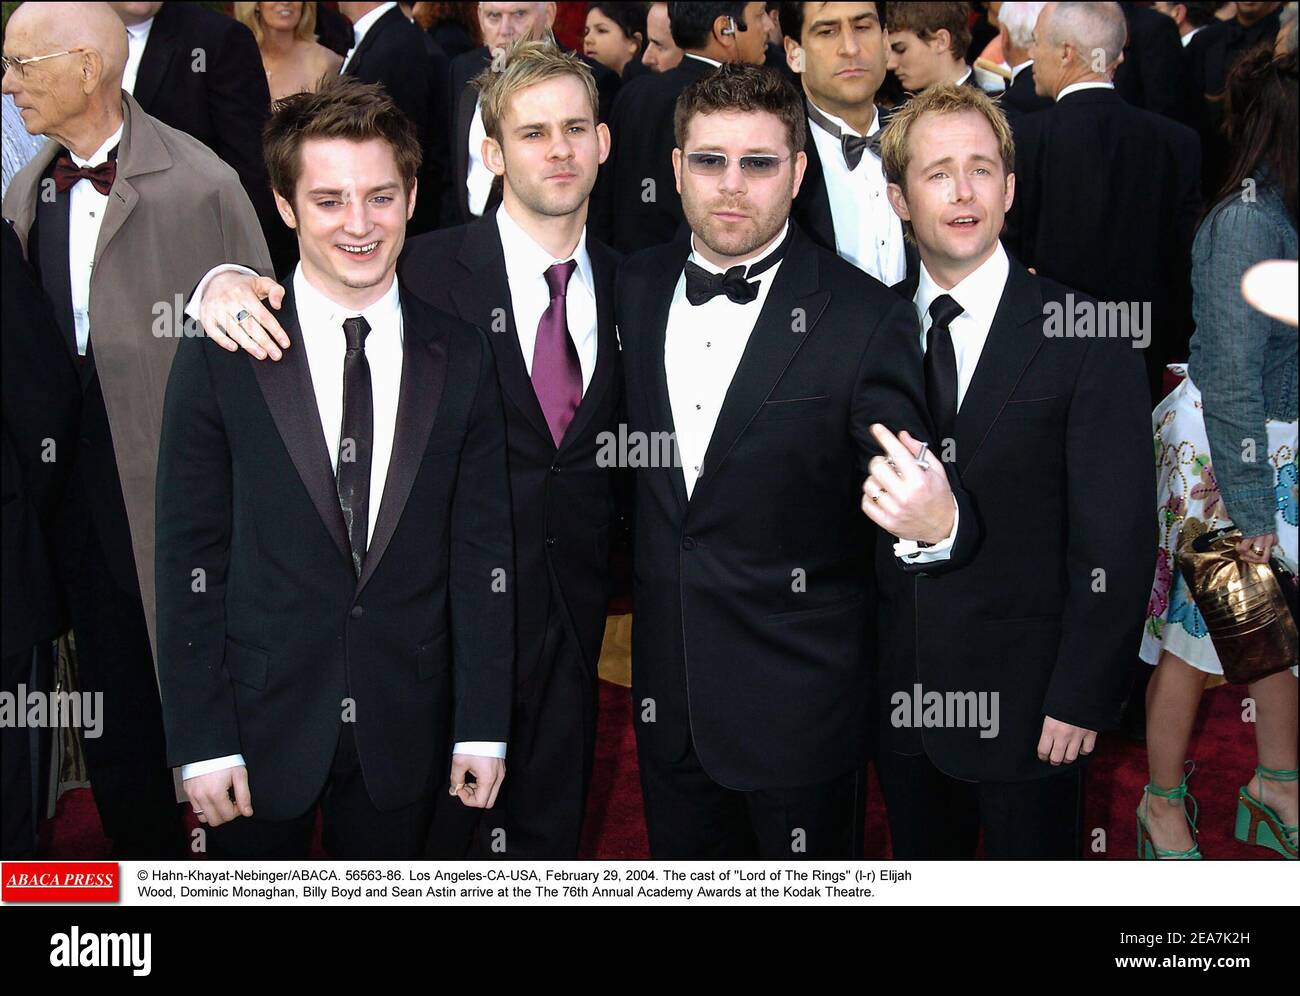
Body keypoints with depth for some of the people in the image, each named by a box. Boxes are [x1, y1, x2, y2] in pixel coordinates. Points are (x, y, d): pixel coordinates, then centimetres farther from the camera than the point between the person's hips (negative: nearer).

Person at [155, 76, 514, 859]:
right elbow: (190, 557, -5)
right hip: (263, 721, -1)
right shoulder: (220, 358, -7)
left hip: (405, 731, 2)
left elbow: (483, 551, 0)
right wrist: (201, 739, -8)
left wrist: (484, 727, -1)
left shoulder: (463, 359, -2)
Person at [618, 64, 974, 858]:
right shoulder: (635, 288, 0)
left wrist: (937, 525, -39)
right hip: (667, 691, 4)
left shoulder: (866, 318, -15)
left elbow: (909, 486, -16)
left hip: (801, 703, -4)